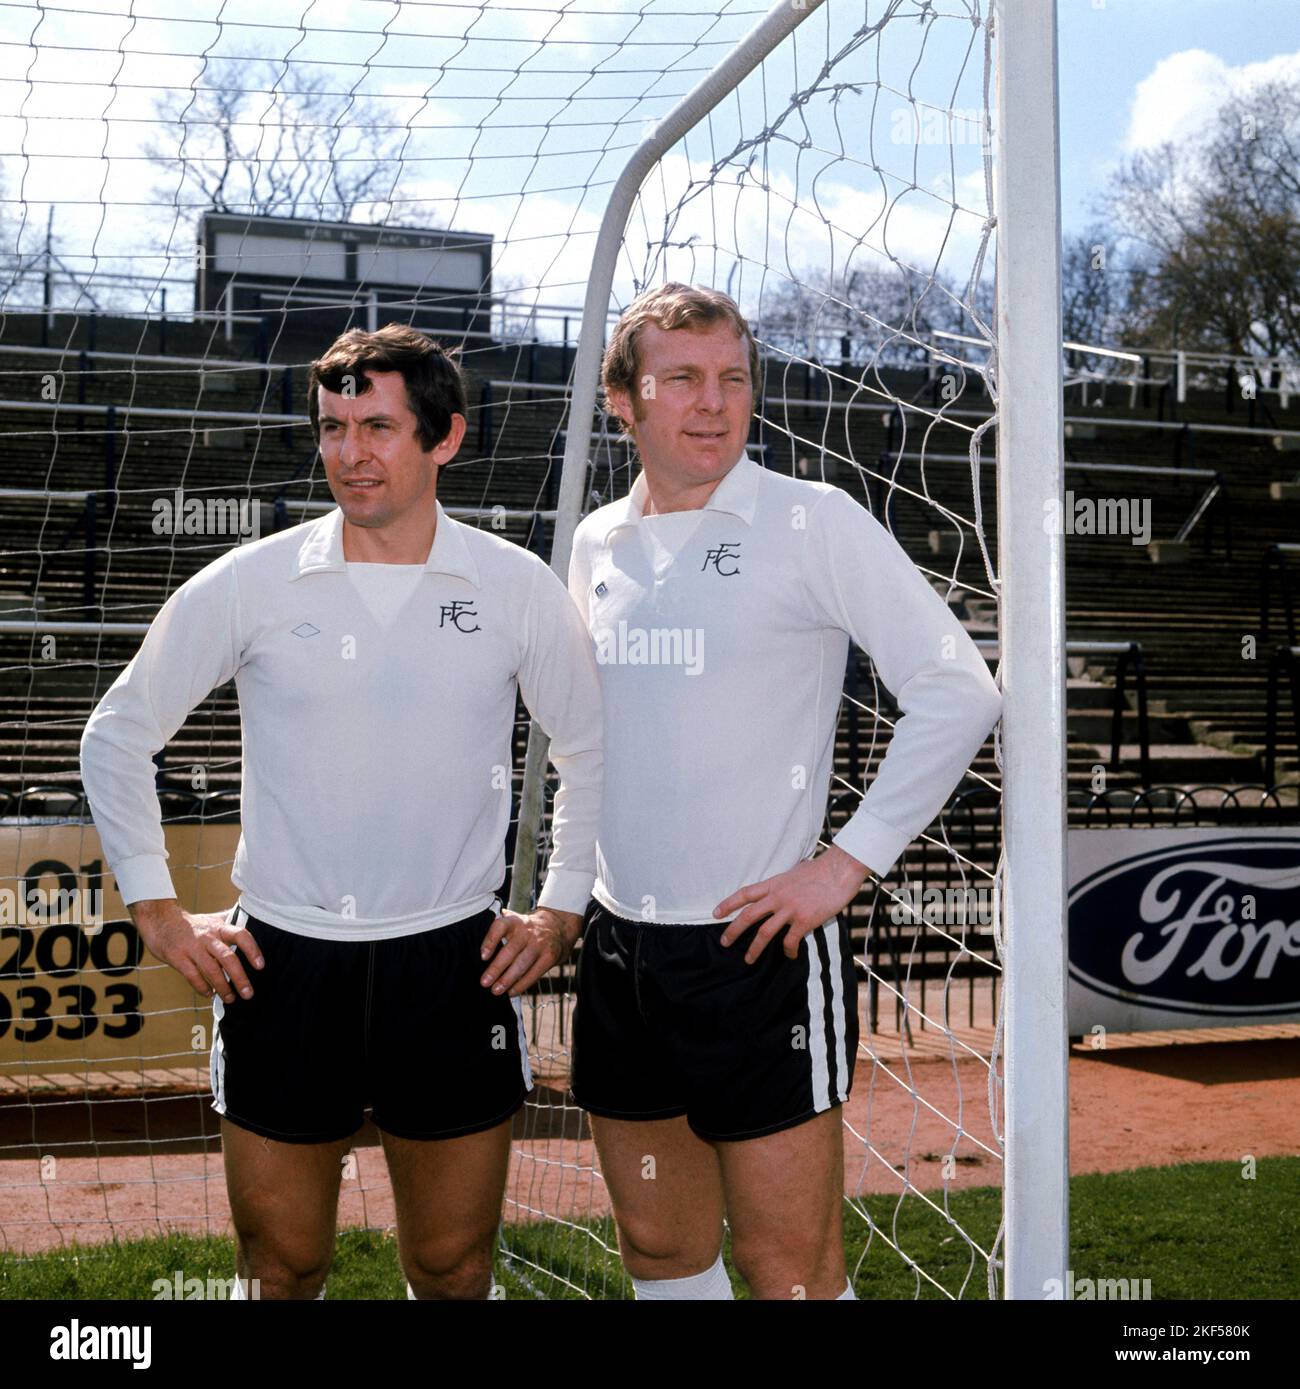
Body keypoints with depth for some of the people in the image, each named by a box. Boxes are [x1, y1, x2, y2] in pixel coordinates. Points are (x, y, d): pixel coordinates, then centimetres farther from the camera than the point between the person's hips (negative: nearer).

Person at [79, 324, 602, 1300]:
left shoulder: (519, 589, -1)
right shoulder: (248, 586, -2)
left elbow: (593, 752, 13)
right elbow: (117, 738, 8)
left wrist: (562, 911, 7)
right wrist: (159, 911, 4)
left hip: (451, 965, 0)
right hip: (283, 964, 0)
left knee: (454, 1272, 10)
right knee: (281, 1269, 11)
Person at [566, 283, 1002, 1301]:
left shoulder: (814, 522, -8)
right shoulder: (597, 543, 9)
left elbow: (959, 692, -12)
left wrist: (848, 863, -14)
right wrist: (571, 878, 15)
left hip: (760, 948, -5)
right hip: (619, 946, 6)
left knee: (790, 1270, 0)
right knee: (659, 1250, 16)